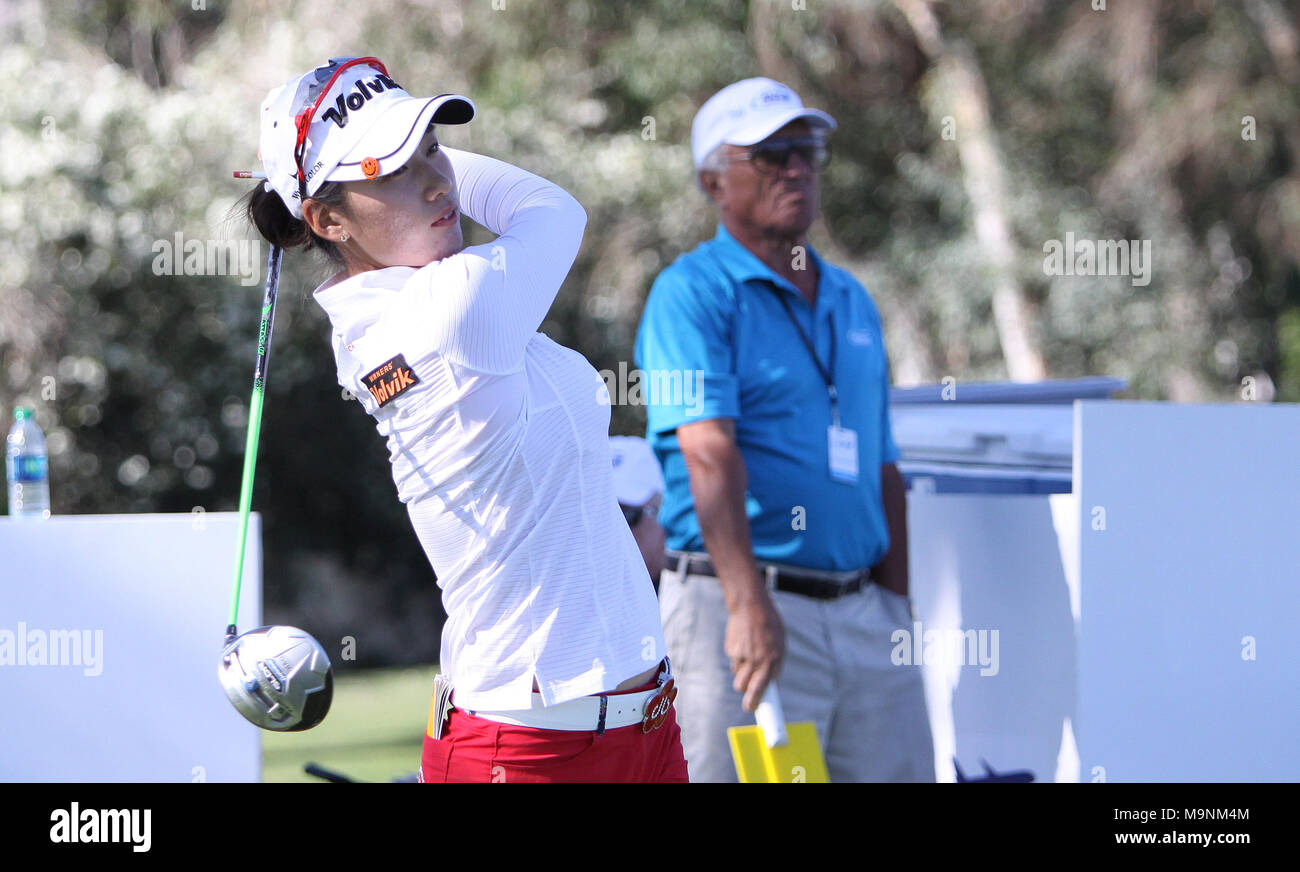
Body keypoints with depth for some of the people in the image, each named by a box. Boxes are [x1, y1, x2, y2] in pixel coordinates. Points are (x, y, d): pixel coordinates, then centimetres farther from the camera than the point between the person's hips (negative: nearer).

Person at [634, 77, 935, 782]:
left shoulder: (852, 301, 19)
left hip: (862, 612, 7)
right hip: (744, 612, -7)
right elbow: (709, 452, -17)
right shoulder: (691, 293, -4)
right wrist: (748, 604, -28)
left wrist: (896, 609, 14)